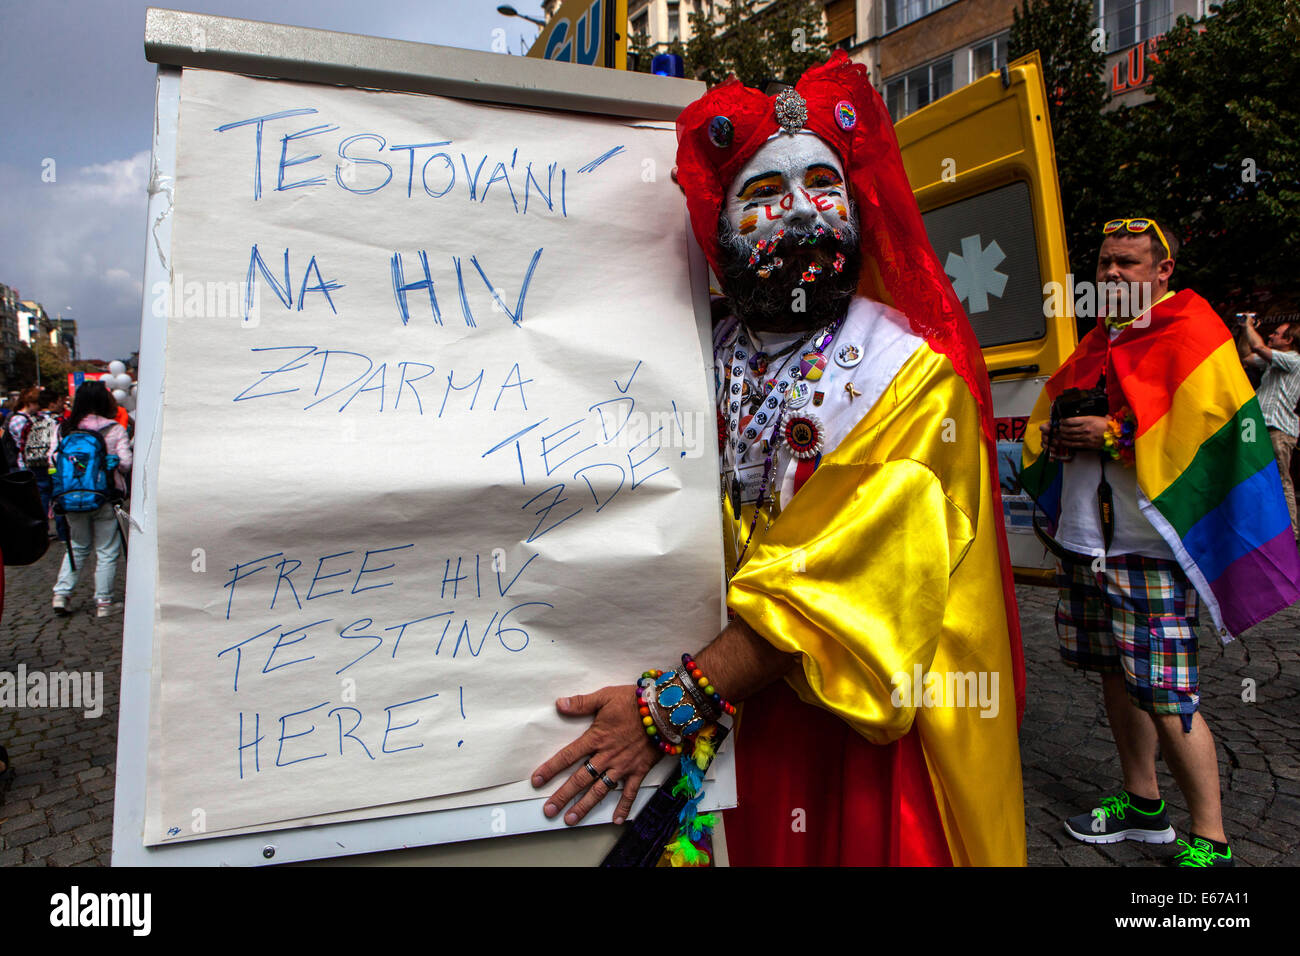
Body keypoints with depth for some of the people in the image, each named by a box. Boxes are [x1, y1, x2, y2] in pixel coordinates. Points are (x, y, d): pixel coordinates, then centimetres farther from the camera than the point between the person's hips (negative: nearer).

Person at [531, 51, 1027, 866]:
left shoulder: (914, 378, -12)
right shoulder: (712, 368, -1)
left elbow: (831, 580, -22)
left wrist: (670, 707, -26)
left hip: (874, 736, -3)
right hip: (742, 727, 3)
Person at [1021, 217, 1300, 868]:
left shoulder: (1191, 334, -6)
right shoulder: (1097, 343, 17)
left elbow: (1211, 429, -18)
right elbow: (1047, 415, 24)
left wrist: (1110, 434, -16)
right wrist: (1059, 436, 1)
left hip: (1150, 549, -7)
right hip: (1083, 543, 8)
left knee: (1165, 698, -5)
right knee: (1116, 679, 16)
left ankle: (1208, 840, 13)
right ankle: (1142, 805, 33)